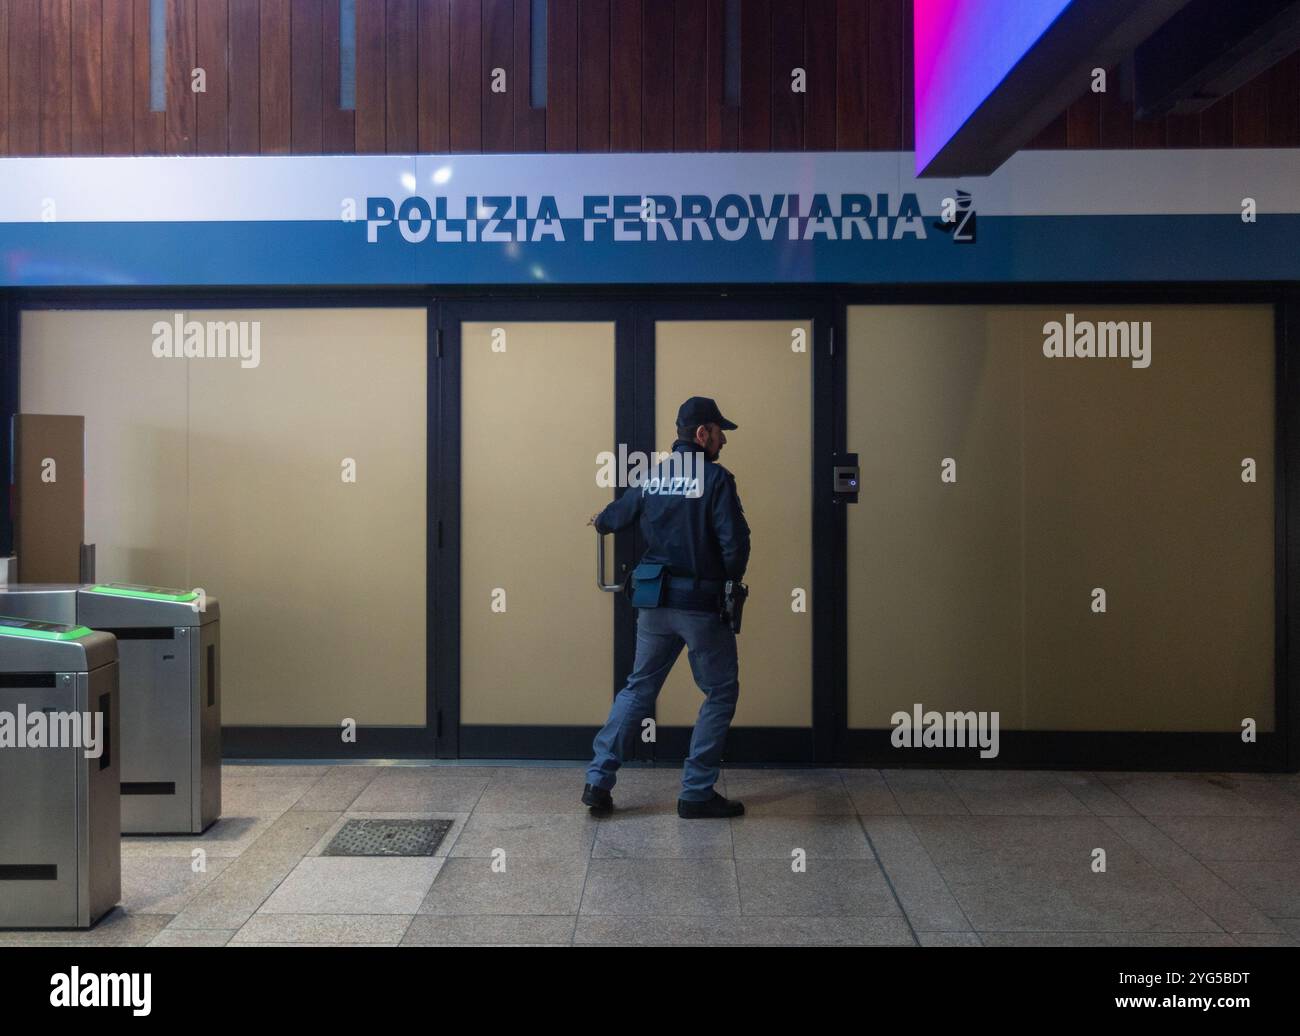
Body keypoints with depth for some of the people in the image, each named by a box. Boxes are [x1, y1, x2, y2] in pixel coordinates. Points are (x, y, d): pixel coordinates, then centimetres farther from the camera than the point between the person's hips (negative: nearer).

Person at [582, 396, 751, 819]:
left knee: (638, 688, 16)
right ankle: (697, 792, 7)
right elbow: (735, 541, -17)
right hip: (702, 605, -6)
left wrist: (600, 521, 47)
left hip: (654, 605, 6)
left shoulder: (652, 477, 7)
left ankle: (598, 780, 12)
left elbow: (616, 514, 23)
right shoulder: (716, 478, -10)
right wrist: (731, 580, 3)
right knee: (721, 693, 8)